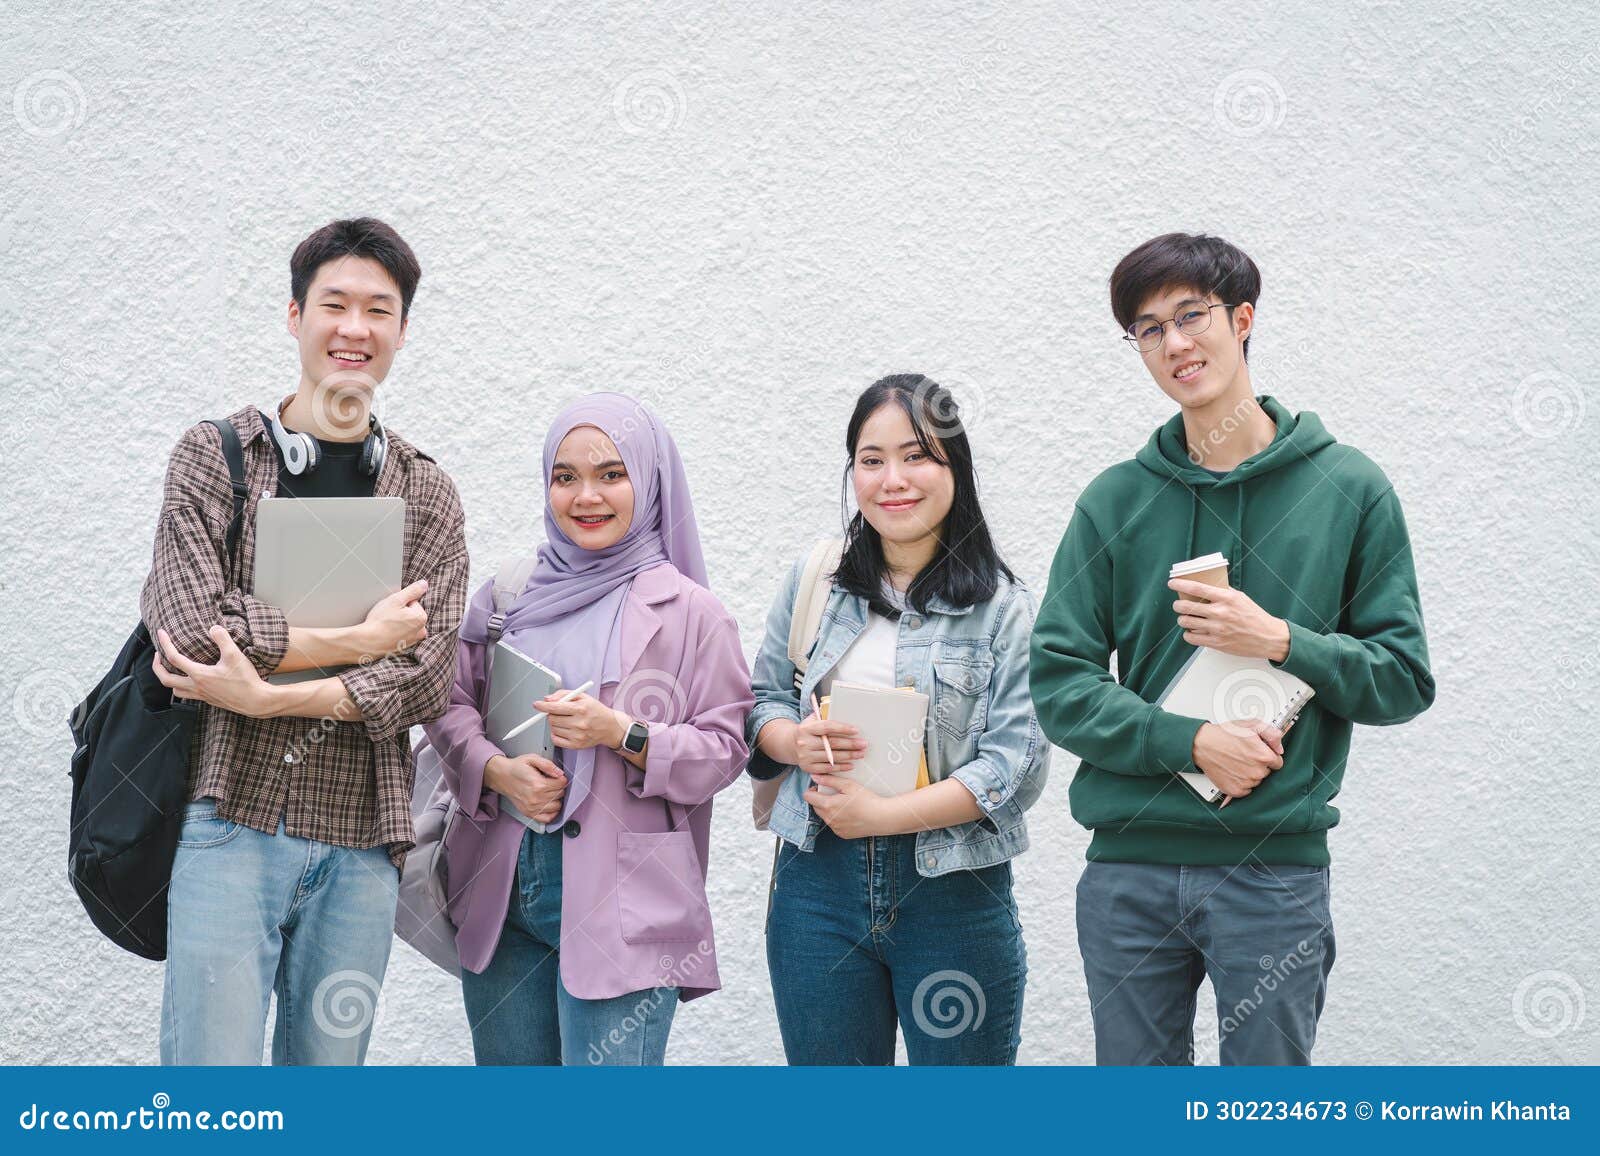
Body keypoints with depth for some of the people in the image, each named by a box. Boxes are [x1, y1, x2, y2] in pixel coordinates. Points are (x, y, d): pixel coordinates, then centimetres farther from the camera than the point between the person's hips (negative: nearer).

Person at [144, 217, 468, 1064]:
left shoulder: (428, 496, 11)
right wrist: (358, 640, -8)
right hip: (231, 817, -2)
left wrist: (265, 694, -12)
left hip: (360, 840, 3)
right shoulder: (214, 456, 5)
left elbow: (427, 674, -3)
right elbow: (191, 624, -10)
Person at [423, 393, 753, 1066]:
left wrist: (622, 734, -17)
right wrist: (496, 769, -9)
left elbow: (725, 747, -2)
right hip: (500, 889, 4)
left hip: (622, 901, -4)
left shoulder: (690, 611, -1)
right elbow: (451, 704, 10)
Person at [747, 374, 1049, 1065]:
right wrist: (794, 742, -10)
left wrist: (879, 814, -16)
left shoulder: (1002, 607, -5)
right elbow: (763, 699, 13)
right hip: (819, 884, 3)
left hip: (954, 895, -3)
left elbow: (1018, 763, -12)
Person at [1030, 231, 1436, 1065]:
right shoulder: (1113, 502, 5)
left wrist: (1281, 642, -13)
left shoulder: (1348, 488, 3)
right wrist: (1191, 741, -13)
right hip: (1128, 868, 2)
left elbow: (1404, 678, 3)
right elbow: (1059, 684, 1)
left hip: (1277, 866, -1)